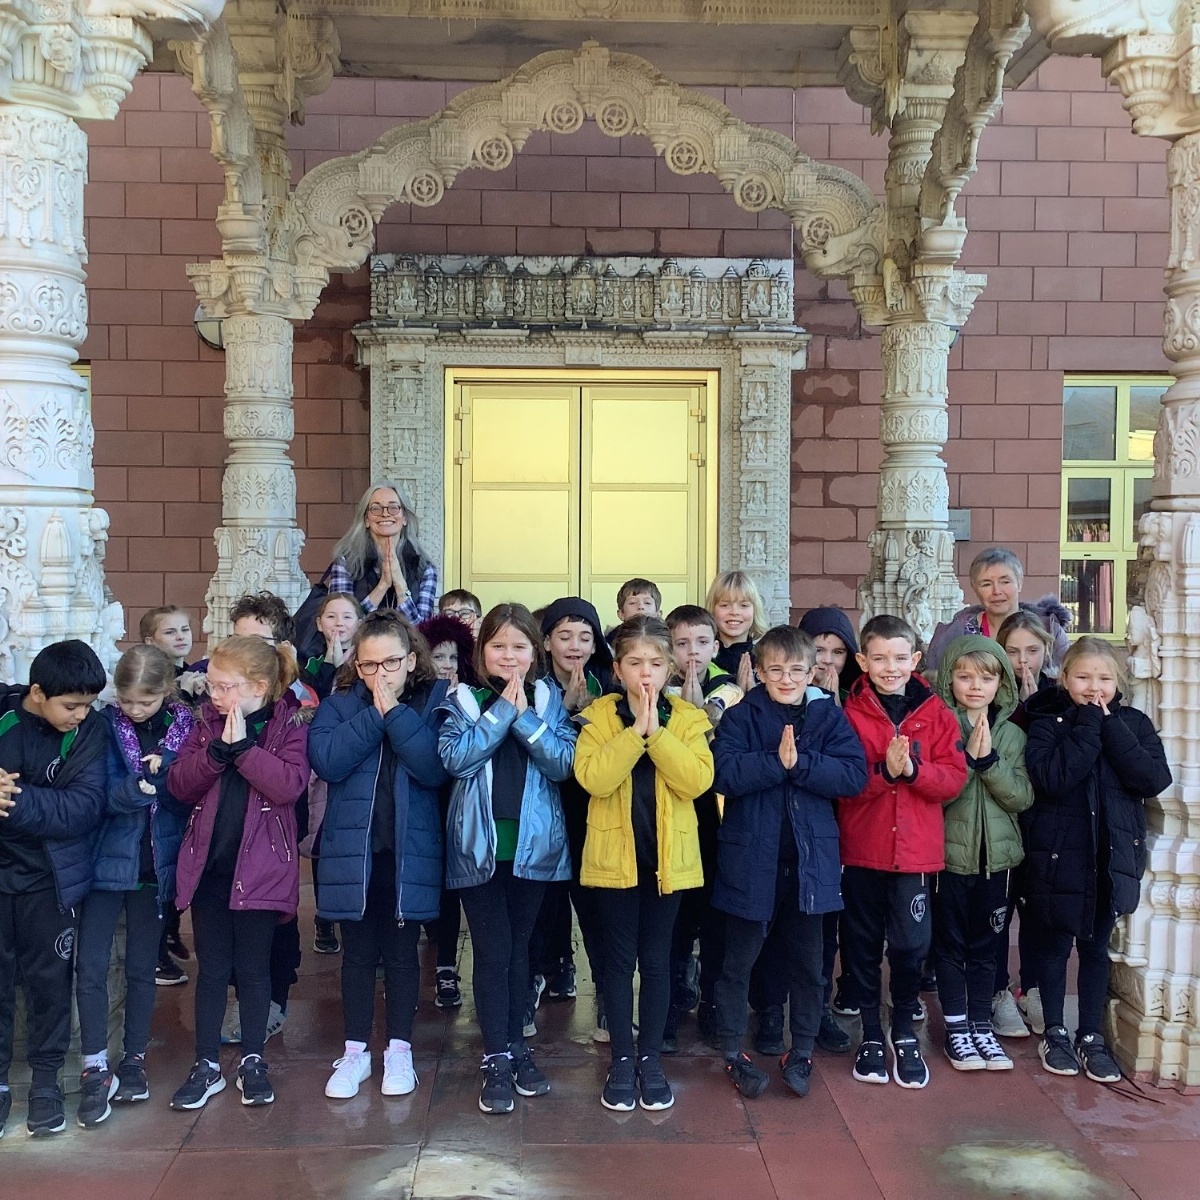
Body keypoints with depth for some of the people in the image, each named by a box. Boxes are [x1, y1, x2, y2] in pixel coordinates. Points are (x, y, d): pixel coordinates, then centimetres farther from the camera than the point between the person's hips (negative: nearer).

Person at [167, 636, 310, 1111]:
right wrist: (218, 750, -17)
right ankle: (207, 1064, 21)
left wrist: (243, 745, -21)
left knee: (253, 967, 9)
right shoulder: (207, 721, 4)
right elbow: (179, 785, -3)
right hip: (207, 863, 3)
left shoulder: (290, 722, -8)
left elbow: (289, 785, -21)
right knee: (212, 967, 10)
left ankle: (253, 1061, 23)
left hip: (260, 865, -3)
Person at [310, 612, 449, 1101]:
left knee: (402, 952, 9)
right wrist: (374, 713, -16)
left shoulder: (433, 702, -2)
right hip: (352, 849, 1)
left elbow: (436, 769, -17)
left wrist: (395, 713, -18)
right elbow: (327, 762, -15)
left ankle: (399, 1050, 23)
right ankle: (355, 1051, 23)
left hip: (410, 850, -1)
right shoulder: (338, 706, 3)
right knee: (358, 953, 10)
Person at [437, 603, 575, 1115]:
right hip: (479, 845, -2)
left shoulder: (548, 700, 4)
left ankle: (516, 1044, 26)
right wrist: (502, 709, -16)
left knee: (519, 948, 14)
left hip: (533, 843, 2)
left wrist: (524, 717, -16)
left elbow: (563, 763, -8)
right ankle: (496, 1059, 7)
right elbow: (455, 758, -16)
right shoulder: (463, 700, 0)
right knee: (492, 952, -2)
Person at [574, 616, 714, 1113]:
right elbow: (591, 777, -18)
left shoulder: (687, 718, 0)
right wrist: (635, 730, -22)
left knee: (656, 960, 10)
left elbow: (697, 780, -15)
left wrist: (657, 731, -21)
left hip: (667, 857, 1)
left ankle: (651, 1058, 22)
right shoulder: (598, 715, -3)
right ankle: (622, 1059, 20)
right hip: (615, 855, -1)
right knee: (619, 959, 8)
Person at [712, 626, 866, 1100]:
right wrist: (776, 760, -24)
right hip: (751, 859, -2)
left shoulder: (829, 716, 2)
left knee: (807, 963, 13)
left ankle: (801, 1053, 29)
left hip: (810, 860, 2)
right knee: (738, 962, 9)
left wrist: (800, 763, -21)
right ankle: (733, 1053, 24)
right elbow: (724, 774, -17)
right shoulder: (742, 716, -3)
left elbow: (855, 775, -11)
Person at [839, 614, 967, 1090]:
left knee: (910, 946, 1)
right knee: (862, 945, 9)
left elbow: (954, 778, -3)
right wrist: (883, 771, -24)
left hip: (916, 851, 0)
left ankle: (904, 1033, 23)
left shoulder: (936, 714, 4)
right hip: (861, 850, 0)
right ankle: (871, 1034, 26)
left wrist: (913, 769, -19)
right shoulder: (851, 714, -1)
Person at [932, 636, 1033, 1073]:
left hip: (995, 855, 3)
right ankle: (956, 1029, 19)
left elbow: (1022, 797, -6)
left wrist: (989, 759, -17)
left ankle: (981, 1026, 24)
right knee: (950, 943, 7)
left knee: (985, 945, 13)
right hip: (950, 853, -3)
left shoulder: (1012, 734, 4)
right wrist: (968, 756, -23)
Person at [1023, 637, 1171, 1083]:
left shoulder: (1133, 723, 2)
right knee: (1056, 945, 10)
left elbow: (1155, 779, -12)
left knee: (1096, 947, 13)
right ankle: (1054, 1034, 24)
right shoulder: (1047, 722, -7)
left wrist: (1110, 728, -16)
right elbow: (1052, 779, -23)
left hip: (1112, 857, 2)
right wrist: (1088, 727, -21)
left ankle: (1091, 1036, 25)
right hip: (1059, 854, -2)